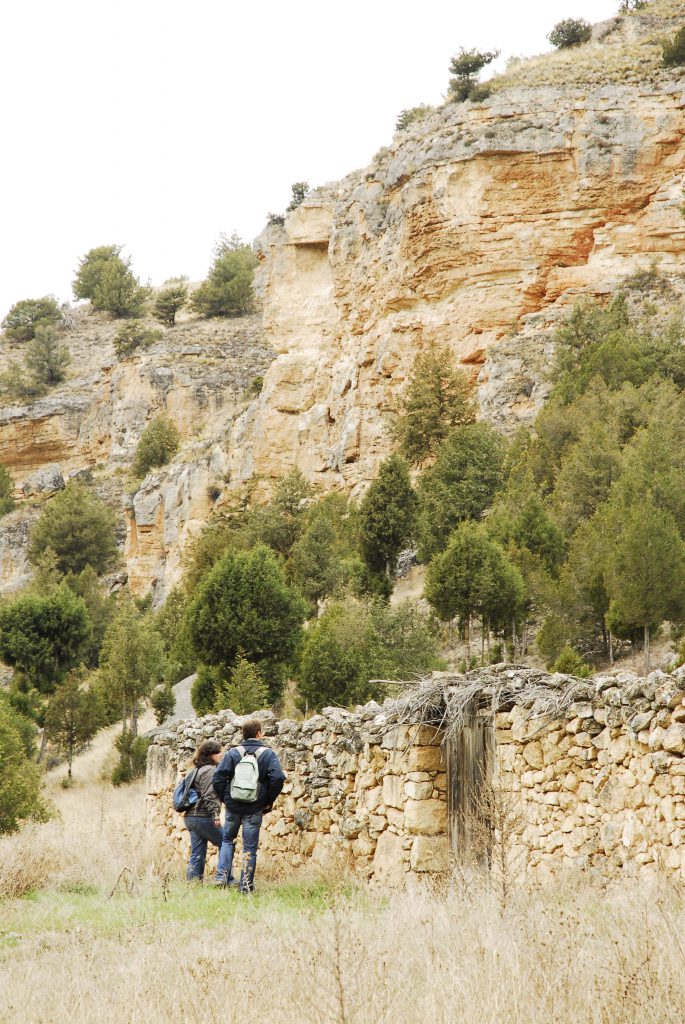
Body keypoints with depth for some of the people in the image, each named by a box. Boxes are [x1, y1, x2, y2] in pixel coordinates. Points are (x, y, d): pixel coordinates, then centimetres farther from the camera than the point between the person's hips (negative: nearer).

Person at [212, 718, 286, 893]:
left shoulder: (233, 753, 0)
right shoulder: (268, 754, -3)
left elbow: (218, 777, -8)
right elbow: (278, 778, -15)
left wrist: (223, 798, 6)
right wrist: (269, 801, -3)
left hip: (233, 806, 2)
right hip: (255, 809, -2)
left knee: (227, 840, 22)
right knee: (250, 847, 5)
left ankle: (224, 876, 11)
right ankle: (246, 885, 5)